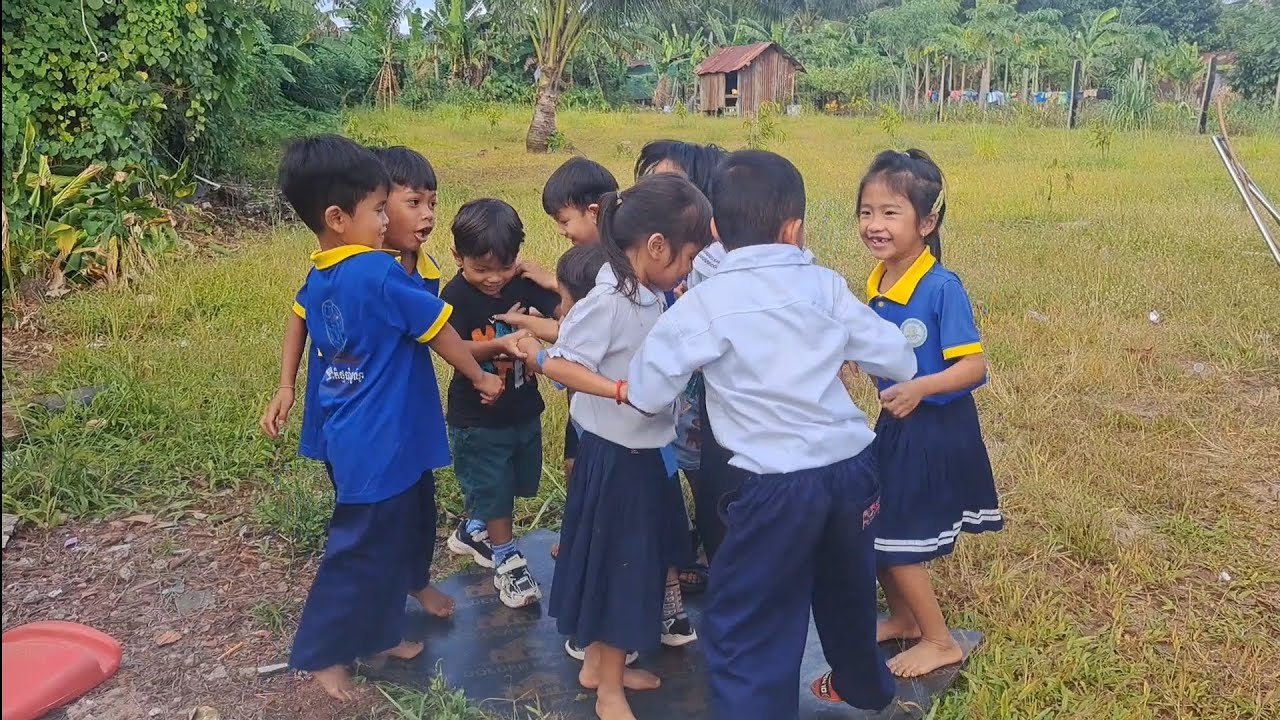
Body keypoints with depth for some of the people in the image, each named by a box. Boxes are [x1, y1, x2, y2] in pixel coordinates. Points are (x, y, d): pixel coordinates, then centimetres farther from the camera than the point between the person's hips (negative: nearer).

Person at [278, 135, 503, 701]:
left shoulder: (318, 278, 3)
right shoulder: (379, 274, -22)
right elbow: (440, 331, -13)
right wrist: (481, 378, 1)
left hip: (352, 437, 9)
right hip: (378, 443, -9)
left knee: (396, 538, 22)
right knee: (362, 549, 7)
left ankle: (377, 636, 37)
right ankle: (323, 654, 24)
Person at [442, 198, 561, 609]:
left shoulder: (524, 282, -7)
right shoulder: (457, 296, -18)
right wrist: (499, 345, -45)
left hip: (524, 409, 6)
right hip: (477, 417, -5)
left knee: (511, 483, 22)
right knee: (493, 488, 6)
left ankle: (472, 532, 47)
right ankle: (507, 561, 26)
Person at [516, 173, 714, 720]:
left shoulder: (649, 296, 2)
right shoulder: (609, 301, -23)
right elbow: (560, 364, -26)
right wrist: (622, 390, -32)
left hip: (646, 452, 8)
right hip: (616, 455, -8)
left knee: (635, 563, 20)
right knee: (616, 565, 6)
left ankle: (601, 664, 39)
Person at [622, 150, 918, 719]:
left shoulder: (707, 301, -9)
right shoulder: (825, 286, 2)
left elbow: (649, 392, -11)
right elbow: (899, 360, 8)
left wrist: (629, 391, 12)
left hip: (778, 485, -6)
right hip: (853, 466, 6)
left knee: (744, 628, 6)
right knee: (847, 590, 31)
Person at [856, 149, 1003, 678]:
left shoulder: (942, 288, -22)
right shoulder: (877, 282, -1)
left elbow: (974, 366, -23)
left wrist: (919, 388, -35)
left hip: (937, 430, -7)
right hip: (895, 425, 7)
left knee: (896, 540, 3)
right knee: (874, 530, 17)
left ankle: (940, 642, 26)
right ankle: (903, 618, 41)